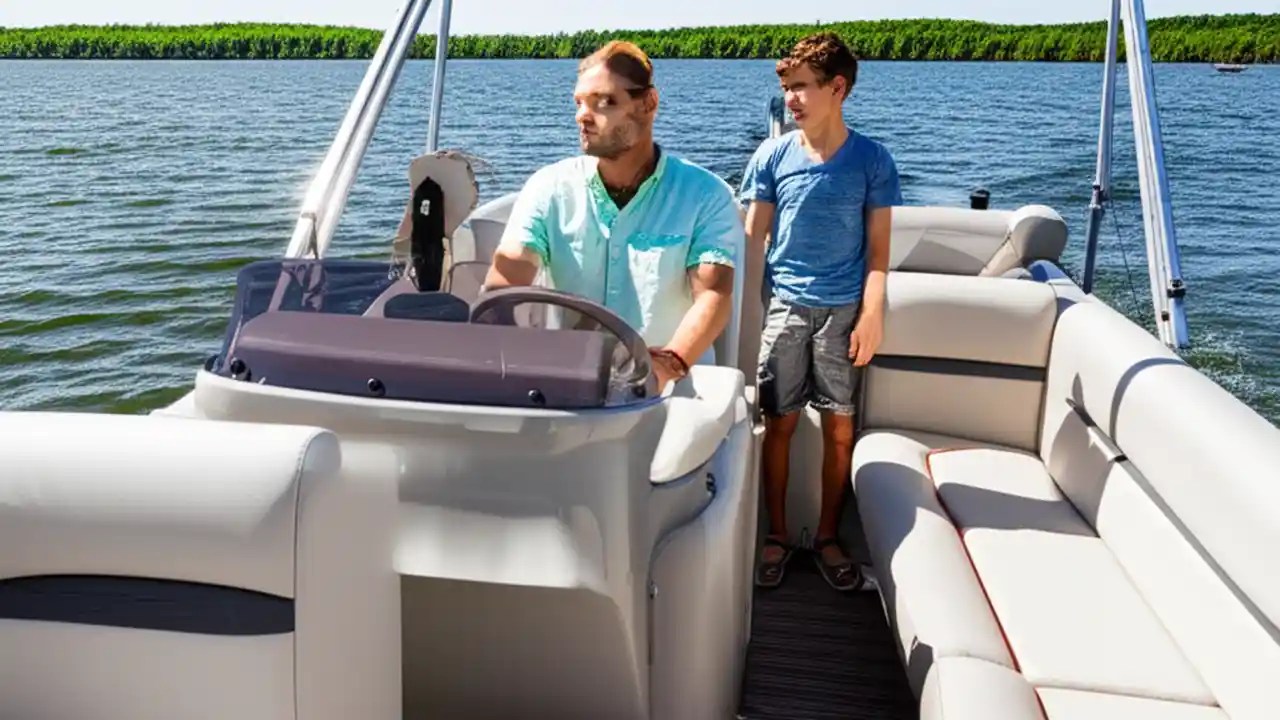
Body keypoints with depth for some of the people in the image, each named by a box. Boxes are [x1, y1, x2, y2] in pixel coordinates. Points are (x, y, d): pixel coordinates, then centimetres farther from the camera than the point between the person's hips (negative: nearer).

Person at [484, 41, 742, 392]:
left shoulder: (707, 196, 0)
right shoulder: (549, 189, 5)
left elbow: (713, 296, -12)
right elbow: (504, 281, -6)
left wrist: (670, 363, -31)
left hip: (672, 388, -1)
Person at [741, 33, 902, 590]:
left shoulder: (872, 160, -1)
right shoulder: (773, 156, 0)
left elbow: (877, 247, 0)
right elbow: (752, 238, 4)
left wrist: (872, 315, -9)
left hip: (843, 310, 0)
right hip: (786, 307, 1)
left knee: (839, 426, 5)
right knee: (779, 423, 4)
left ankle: (827, 537, 21)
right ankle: (777, 536, 19)